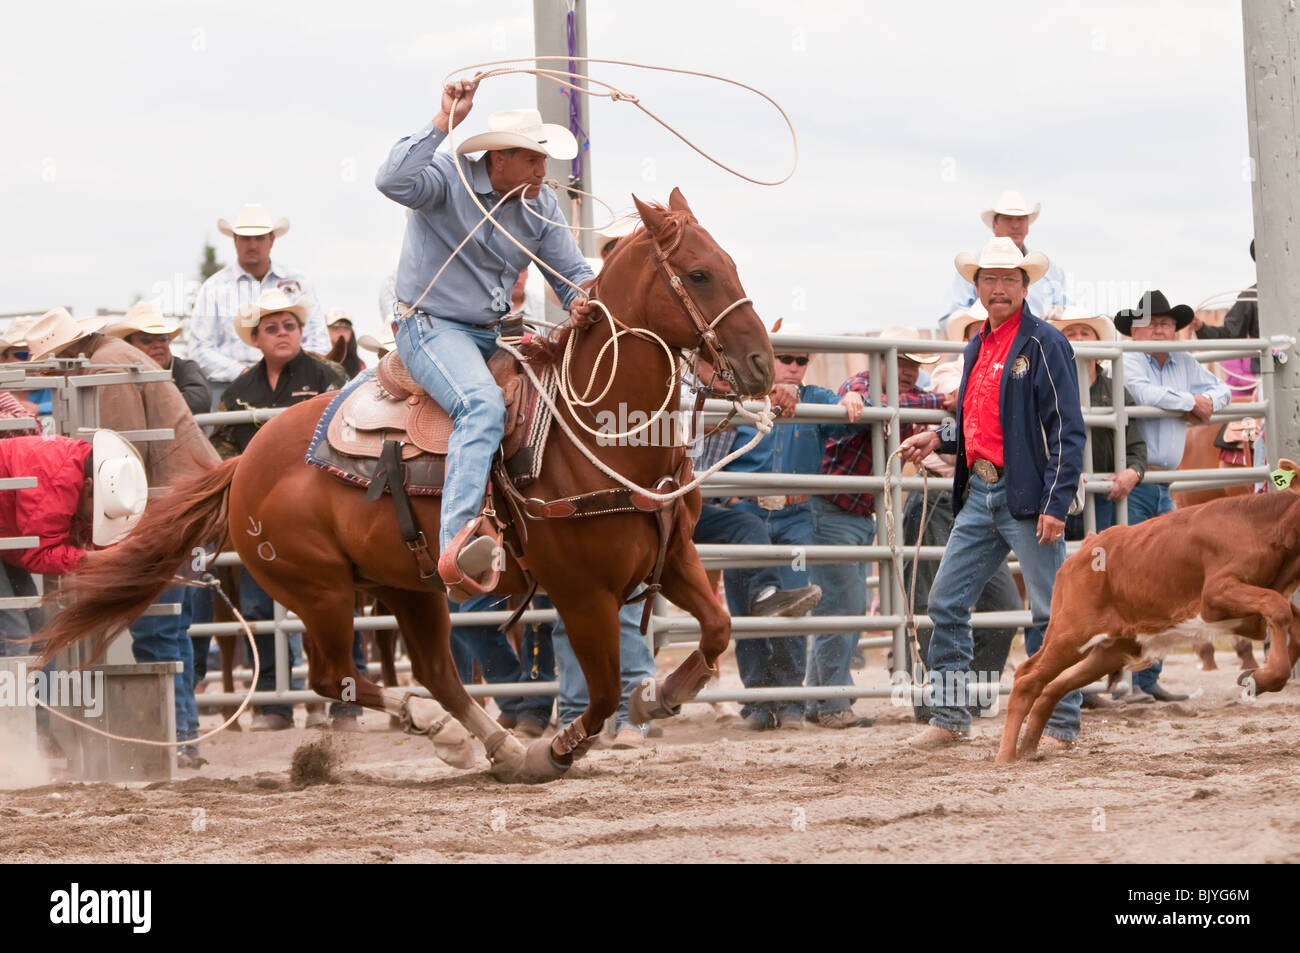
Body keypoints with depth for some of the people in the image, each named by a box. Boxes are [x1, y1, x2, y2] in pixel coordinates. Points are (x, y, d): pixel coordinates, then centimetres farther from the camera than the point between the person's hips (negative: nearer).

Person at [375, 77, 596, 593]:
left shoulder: (541, 204, 7)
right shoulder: (448, 179, -12)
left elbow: (573, 273, 7)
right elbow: (393, 180, -33)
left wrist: (581, 302, -17)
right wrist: (444, 121, -35)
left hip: (494, 334, 8)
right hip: (431, 327, -8)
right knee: (483, 405, -35)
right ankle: (456, 544, -49)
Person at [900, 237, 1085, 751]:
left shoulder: (1045, 345, -7)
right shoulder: (976, 349, 16)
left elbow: (1067, 431, -11)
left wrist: (1056, 504, -18)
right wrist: (938, 438, 9)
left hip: (1027, 495, -8)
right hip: (979, 494, 8)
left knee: (1050, 611, -2)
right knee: (946, 603, 6)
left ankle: (1062, 724, 5)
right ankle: (949, 717, 14)